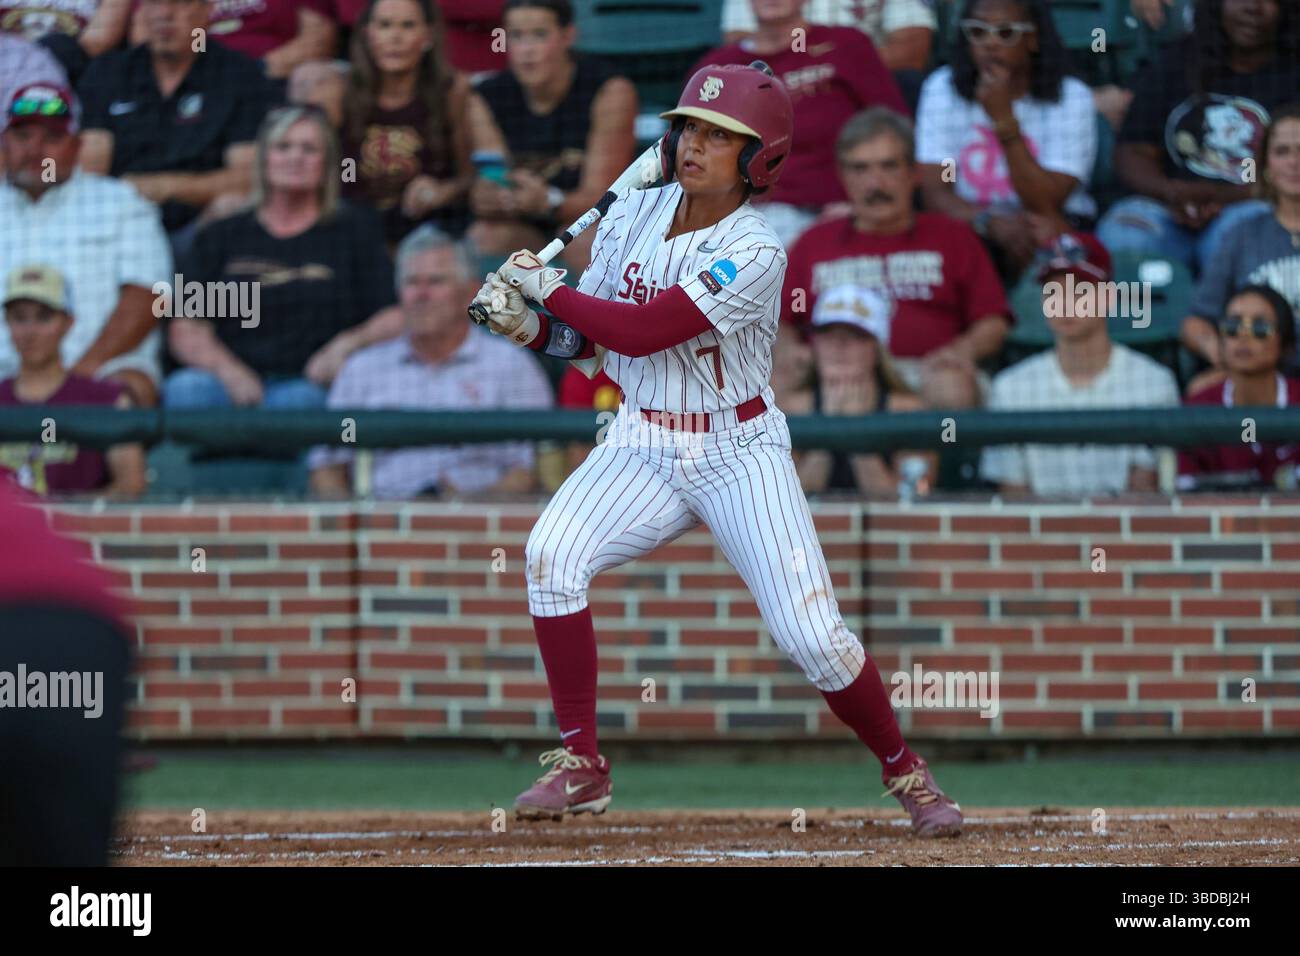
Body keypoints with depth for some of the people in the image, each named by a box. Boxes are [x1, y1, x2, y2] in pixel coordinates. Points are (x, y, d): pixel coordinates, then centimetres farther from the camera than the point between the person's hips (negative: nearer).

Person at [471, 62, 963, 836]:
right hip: (642, 447, 5)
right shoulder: (634, 216, 0)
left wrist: (548, 287, -17)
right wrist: (529, 325, -12)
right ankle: (581, 768, -11)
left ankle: (907, 772, 15)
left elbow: (642, 330, -26)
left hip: (740, 455, -4)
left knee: (813, 635, -12)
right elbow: (588, 337, 7)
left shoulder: (755, 253, -20)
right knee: (553, 554, -22)